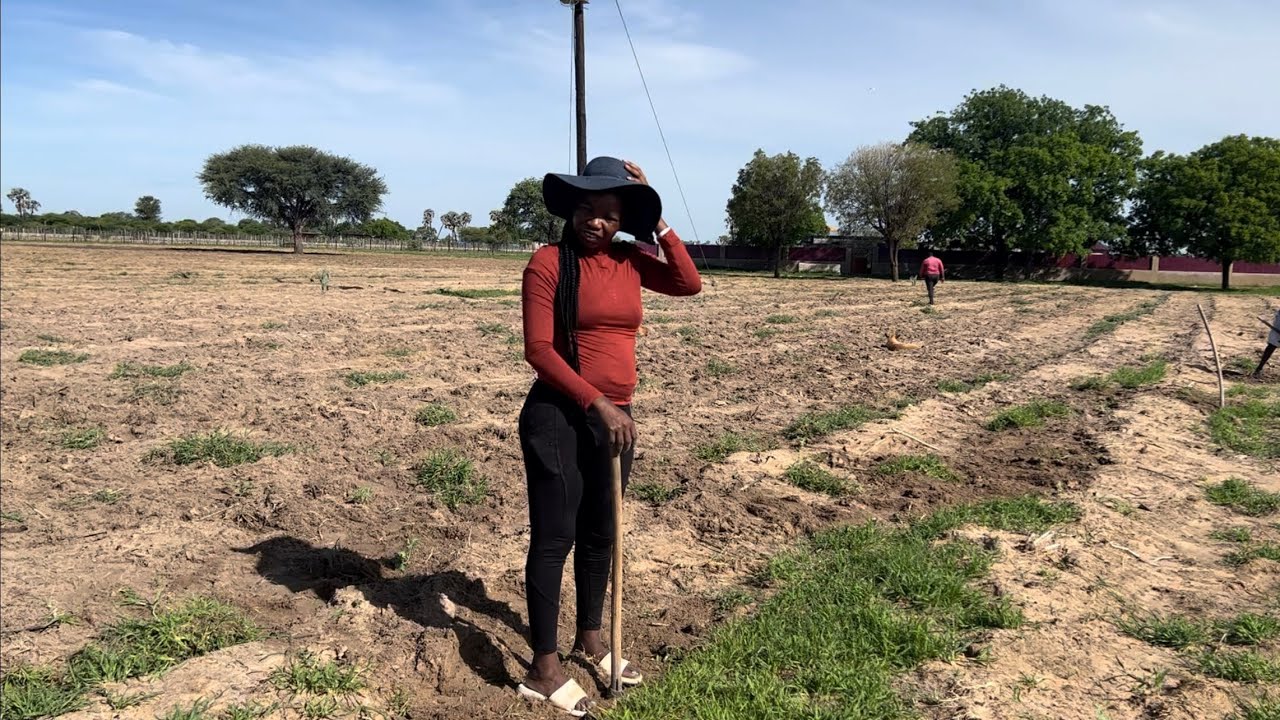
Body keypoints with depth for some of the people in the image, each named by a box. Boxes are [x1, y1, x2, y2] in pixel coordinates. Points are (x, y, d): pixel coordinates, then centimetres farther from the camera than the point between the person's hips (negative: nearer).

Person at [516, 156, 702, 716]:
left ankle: (590, 638, 37)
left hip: (615, 417, 6)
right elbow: (538, 349, -15)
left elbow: (690, 283, 2)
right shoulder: (548, 262, -10)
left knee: (600, 534, 18)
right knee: (554, 537, 1)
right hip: (557, 416, -6)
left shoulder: (629, 262, 8)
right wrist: (596, 402, -19)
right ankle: (543, 669, 14)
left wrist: (656, 222, -1)